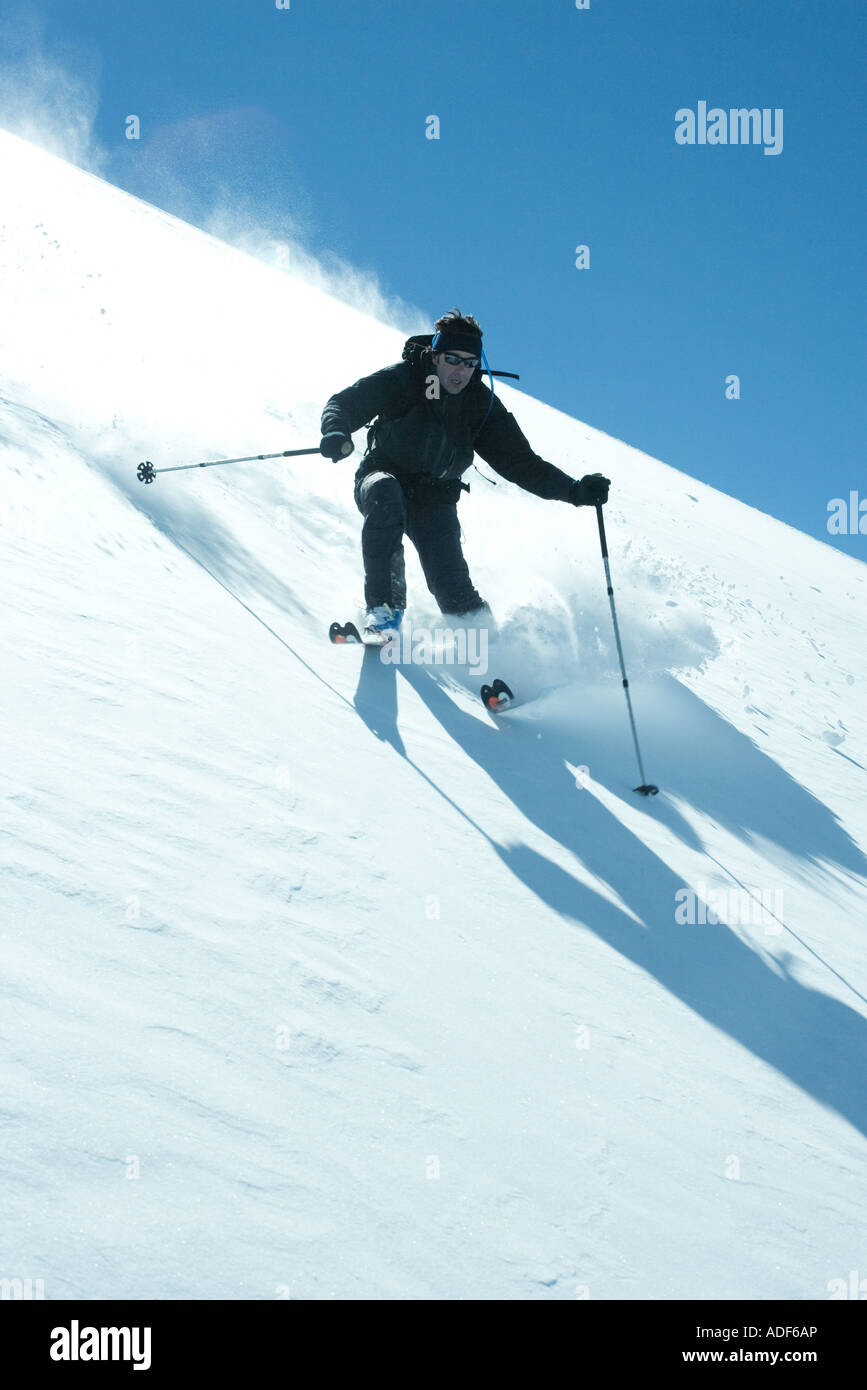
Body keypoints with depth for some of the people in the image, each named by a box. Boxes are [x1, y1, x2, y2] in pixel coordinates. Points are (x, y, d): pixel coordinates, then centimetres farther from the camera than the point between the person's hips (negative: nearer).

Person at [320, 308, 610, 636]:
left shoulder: (483, 405, -3)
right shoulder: (401, 380, -12)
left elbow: (522, 465, -1)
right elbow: (344, 403, -11)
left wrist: (575, 490, -13)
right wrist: (336, 433, -35)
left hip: (434, 499, 2)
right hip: (381, 476, -2)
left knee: (453, 586, -16)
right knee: (386, 497, -37)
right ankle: (383, 606, -29)